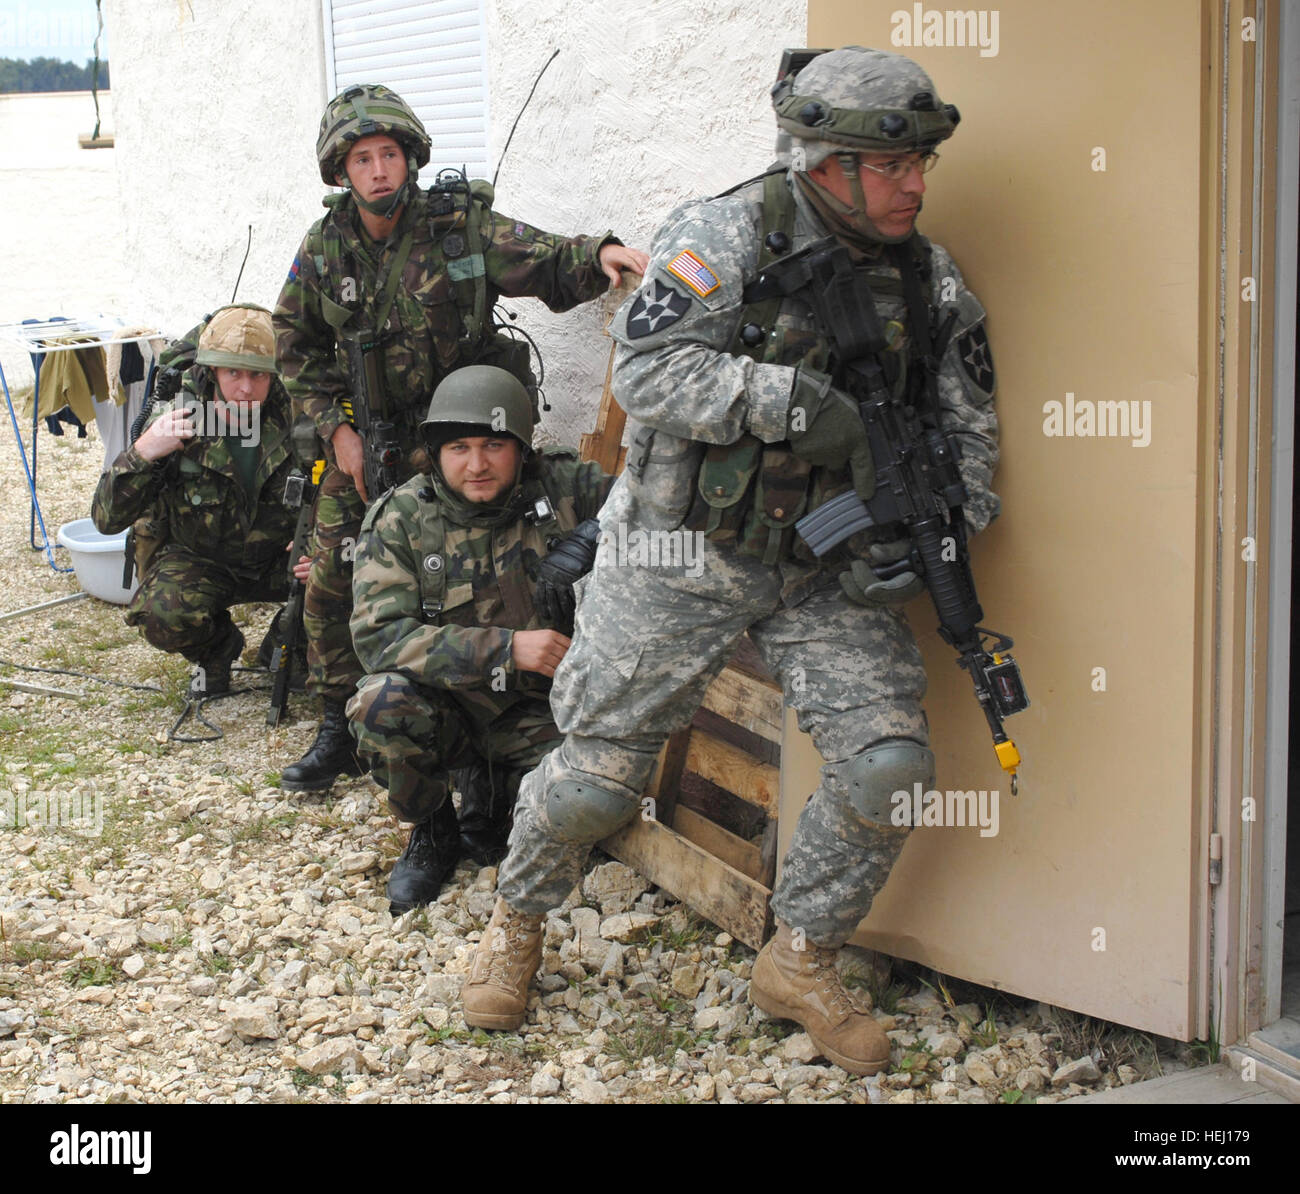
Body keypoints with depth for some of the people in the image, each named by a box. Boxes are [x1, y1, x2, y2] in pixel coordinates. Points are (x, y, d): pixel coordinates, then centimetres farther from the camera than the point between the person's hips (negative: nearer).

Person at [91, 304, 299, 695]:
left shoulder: (292, 417, -16)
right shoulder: (175, 424, -19)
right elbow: (107, 520, -21)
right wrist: (142, 453, -38)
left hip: (276, 560, 1)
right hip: (197, 561, -1)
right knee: (165, 617, -32)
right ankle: (217, 649, 6)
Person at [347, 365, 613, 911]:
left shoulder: (564, 488, -6)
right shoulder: (399, 518, -9)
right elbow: (379, 636, -19)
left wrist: (596, 534, -22)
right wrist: (506, 648, -28)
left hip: (535, 714, 0)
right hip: (442, 707, 0)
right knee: (381, 701, -32)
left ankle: (498, 813, 11)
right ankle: (432, 830, -1)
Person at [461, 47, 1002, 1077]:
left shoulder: (927, 280, 2)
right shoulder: (726, 237, -13)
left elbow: (966, 433, 5)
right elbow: (646, 365, -25)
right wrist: (796, 399, -32)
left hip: (825, 567, 4)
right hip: (685, 557, -4)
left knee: (889, 762, -12)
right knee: (597, 773, 3)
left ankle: (801, 964, 11)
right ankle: (517, 923, 33)